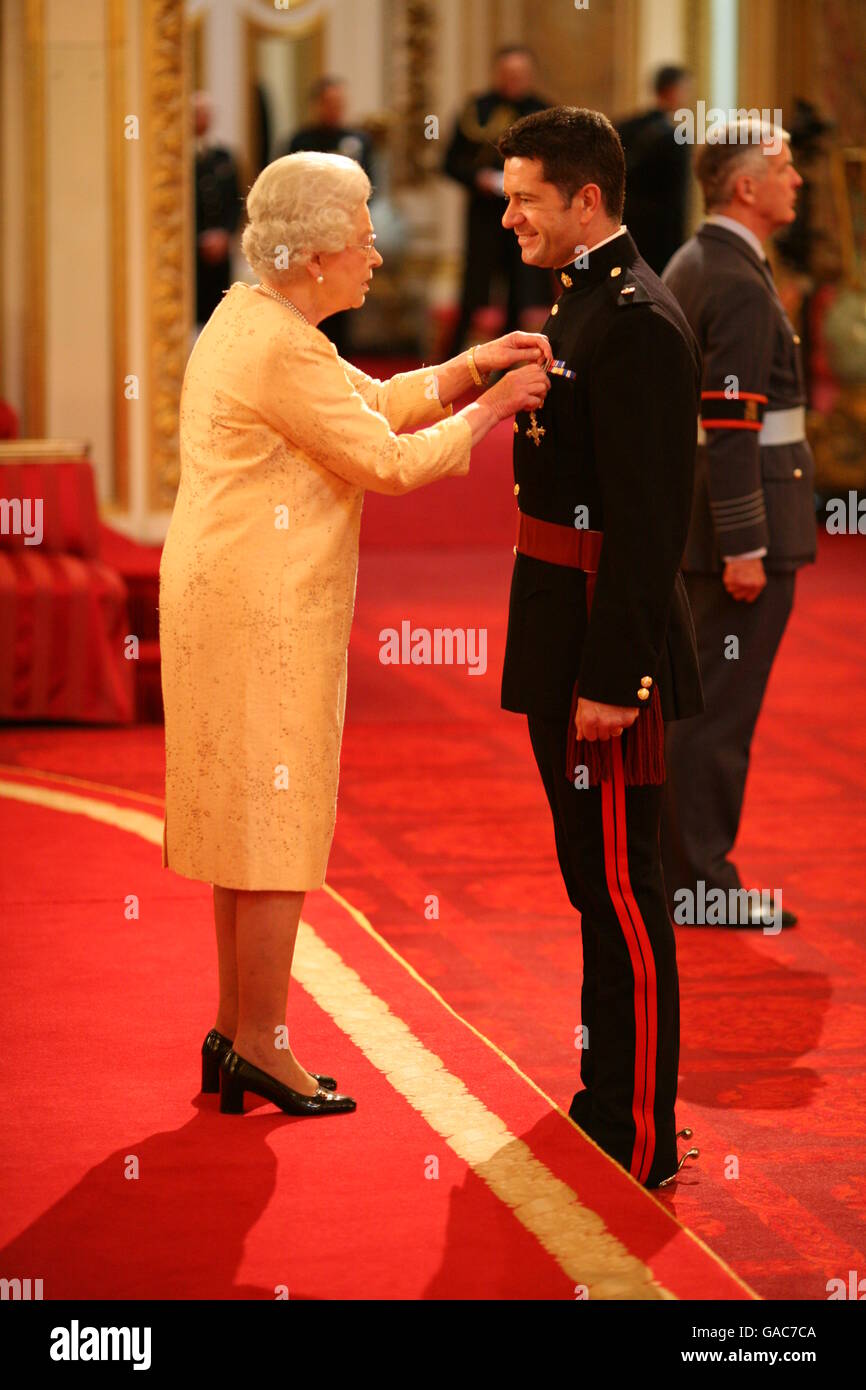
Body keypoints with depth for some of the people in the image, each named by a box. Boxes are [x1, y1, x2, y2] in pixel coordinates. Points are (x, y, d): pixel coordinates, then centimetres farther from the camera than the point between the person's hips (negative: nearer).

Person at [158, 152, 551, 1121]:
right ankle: (262, 1045, 3)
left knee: (250, 813, 15)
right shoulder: (281, 349, -19)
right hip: (267, 607, -10)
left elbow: (375, 402, 18)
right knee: (278, 817, -3)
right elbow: (390, 462, -16)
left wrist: (471, 365, 7)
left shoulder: (252, 319, 13)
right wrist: (492, 406, -5)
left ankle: (235, 1030, 21)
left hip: (225, 600, 10)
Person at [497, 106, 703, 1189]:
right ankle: (610, 1104, 27)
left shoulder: (637, 324, -17)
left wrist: (611, 679, -22)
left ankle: (640, 1145, 4)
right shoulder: (584, 304, 14)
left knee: (622, 892, -3)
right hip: (564, 648, 10)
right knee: (597, 885, 17)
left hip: (609, 650, -10)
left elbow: (647, 520, -21)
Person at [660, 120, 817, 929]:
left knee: (696, 699, 15)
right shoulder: (740, 285, -18)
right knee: (721, 704, -5)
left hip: (698, 519, 10)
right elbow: (731, 425, -22)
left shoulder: (690, 267, 14)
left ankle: (677, 868, 22)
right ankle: (701, 880, 0)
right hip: (745, 518, -10)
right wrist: (744, 547, -22)